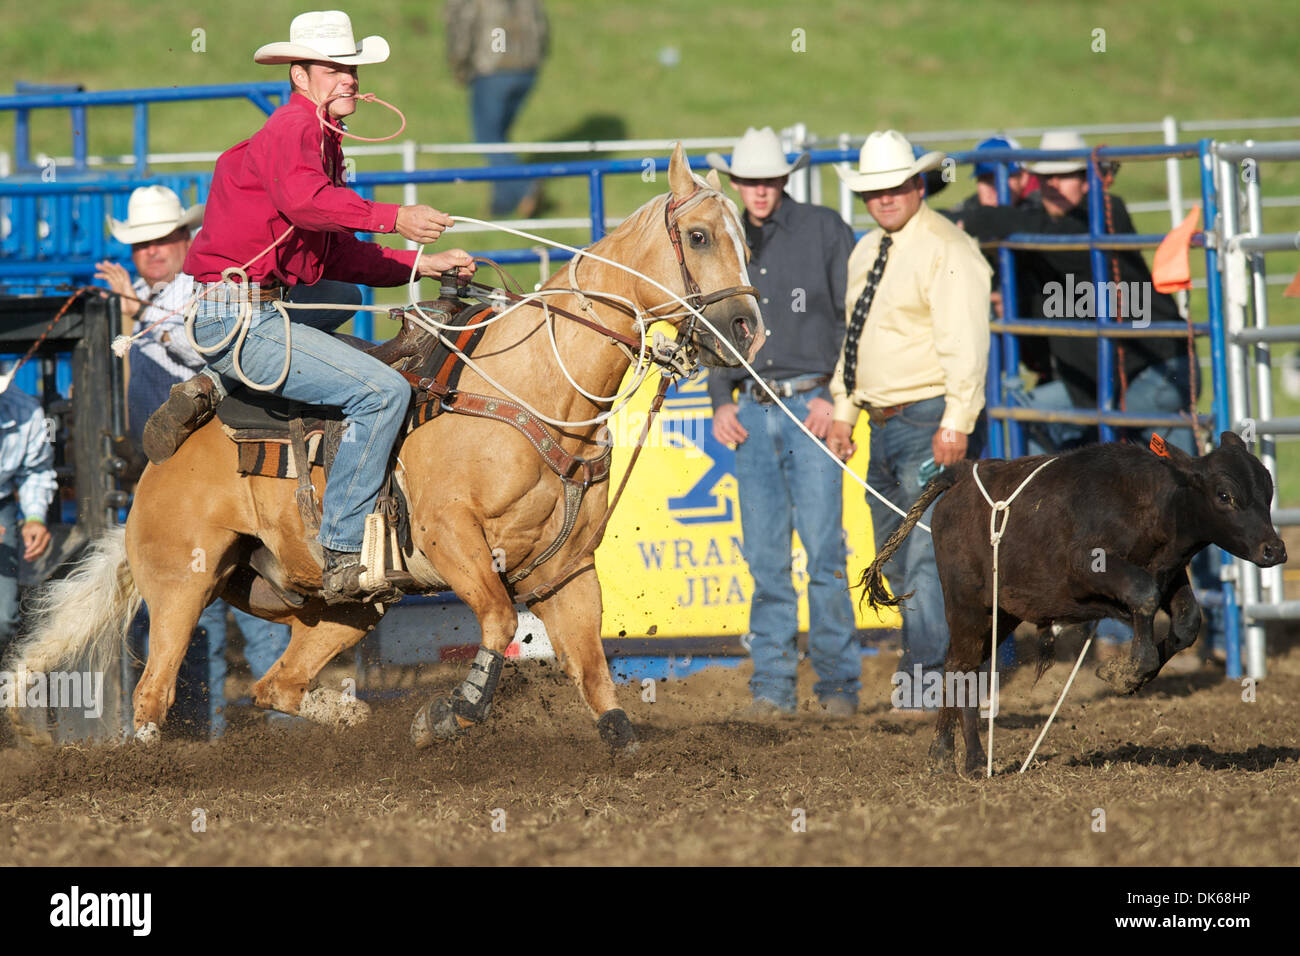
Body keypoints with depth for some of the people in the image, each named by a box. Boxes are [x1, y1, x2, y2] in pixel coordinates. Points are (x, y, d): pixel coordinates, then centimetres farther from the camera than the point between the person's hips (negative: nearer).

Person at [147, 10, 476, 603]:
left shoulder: (322, 138, 23)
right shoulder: (295, 127, -8)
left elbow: (333, 258, 24)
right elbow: (303, 198, -32)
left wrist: (422, 264, 15)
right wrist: (393, 217, -37)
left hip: (243, 315, 10)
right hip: (240, 314, -10)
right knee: (383, 390, -19)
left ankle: (214, 389, 11)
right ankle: (343, 556, -19)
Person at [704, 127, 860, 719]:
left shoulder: (824, 231, 0)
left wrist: (837, 396, -9)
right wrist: (720, 401, 7)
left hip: (812, 408, -4)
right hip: (752, 411, 4)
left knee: (824, 549, -7)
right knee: (765, 555, 3)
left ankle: (838, 680, 0)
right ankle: (772, 682, 8)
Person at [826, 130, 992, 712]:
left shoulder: (947, 251, -12)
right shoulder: (866, 252, 16)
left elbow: (965, 343, -19)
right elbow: (852, 335, 25)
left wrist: (955, 425, -24)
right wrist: (843, 411, 19)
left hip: (930, 421, -9)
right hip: (884, 423, 9)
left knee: (927, 551, -13)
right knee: (895, 557, 14)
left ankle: (926, 679, -13)